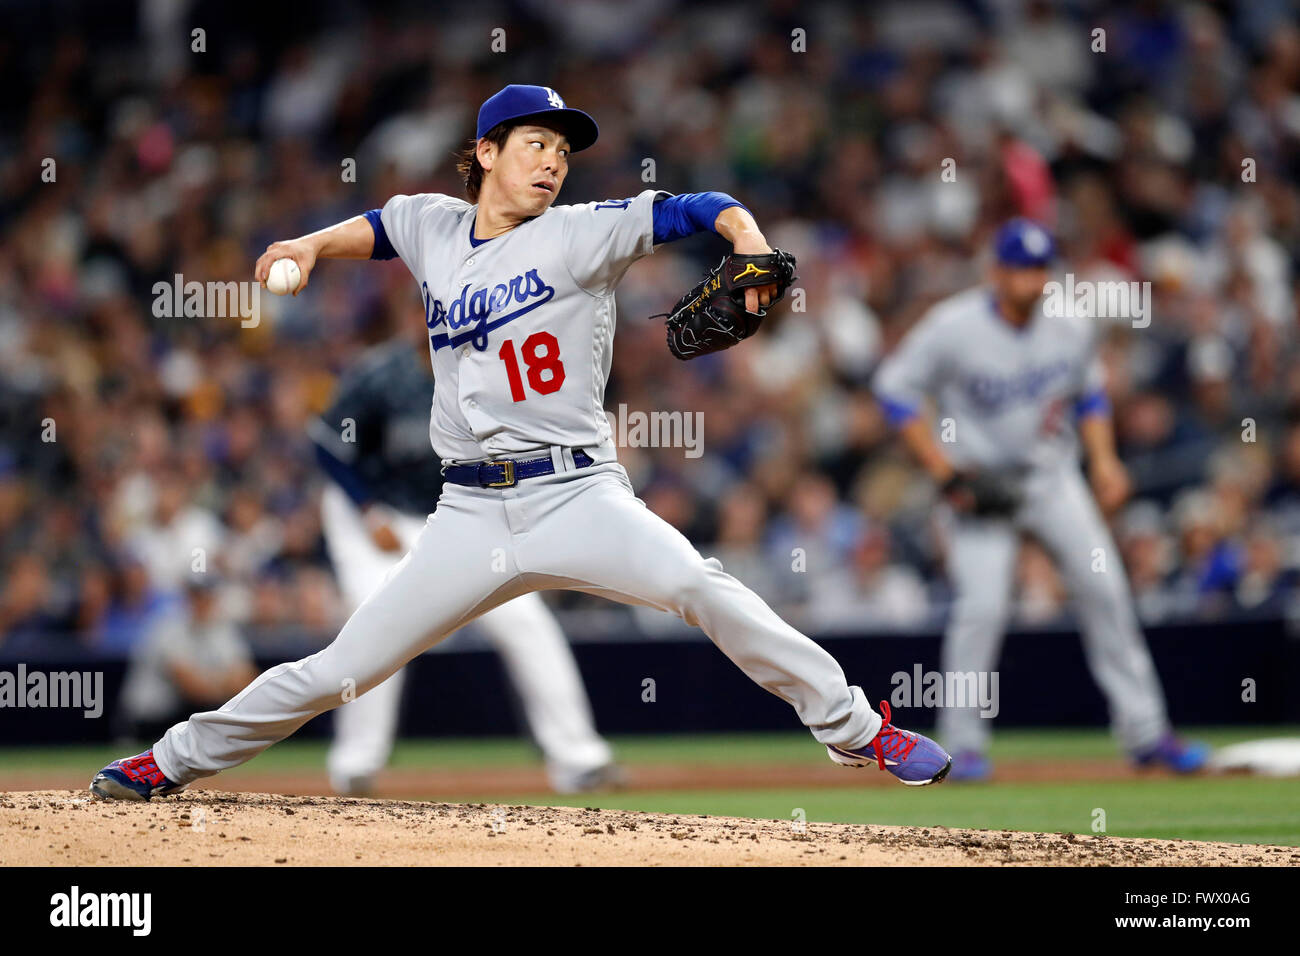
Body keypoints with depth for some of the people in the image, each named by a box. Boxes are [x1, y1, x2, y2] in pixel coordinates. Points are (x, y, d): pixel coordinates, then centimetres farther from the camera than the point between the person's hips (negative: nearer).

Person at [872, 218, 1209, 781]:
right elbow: (895, 388, -10)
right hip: (980, 479, -4)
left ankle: (1144, 732, 5)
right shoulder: (953, 328, -16)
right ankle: (964, 745, -3)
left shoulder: (1072, 328, -4)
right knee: (982, 604, -17)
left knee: (1105, 589, -3)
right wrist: (946, 474, -15)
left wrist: (1104, 460, 0)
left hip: (1053, 478, 4)